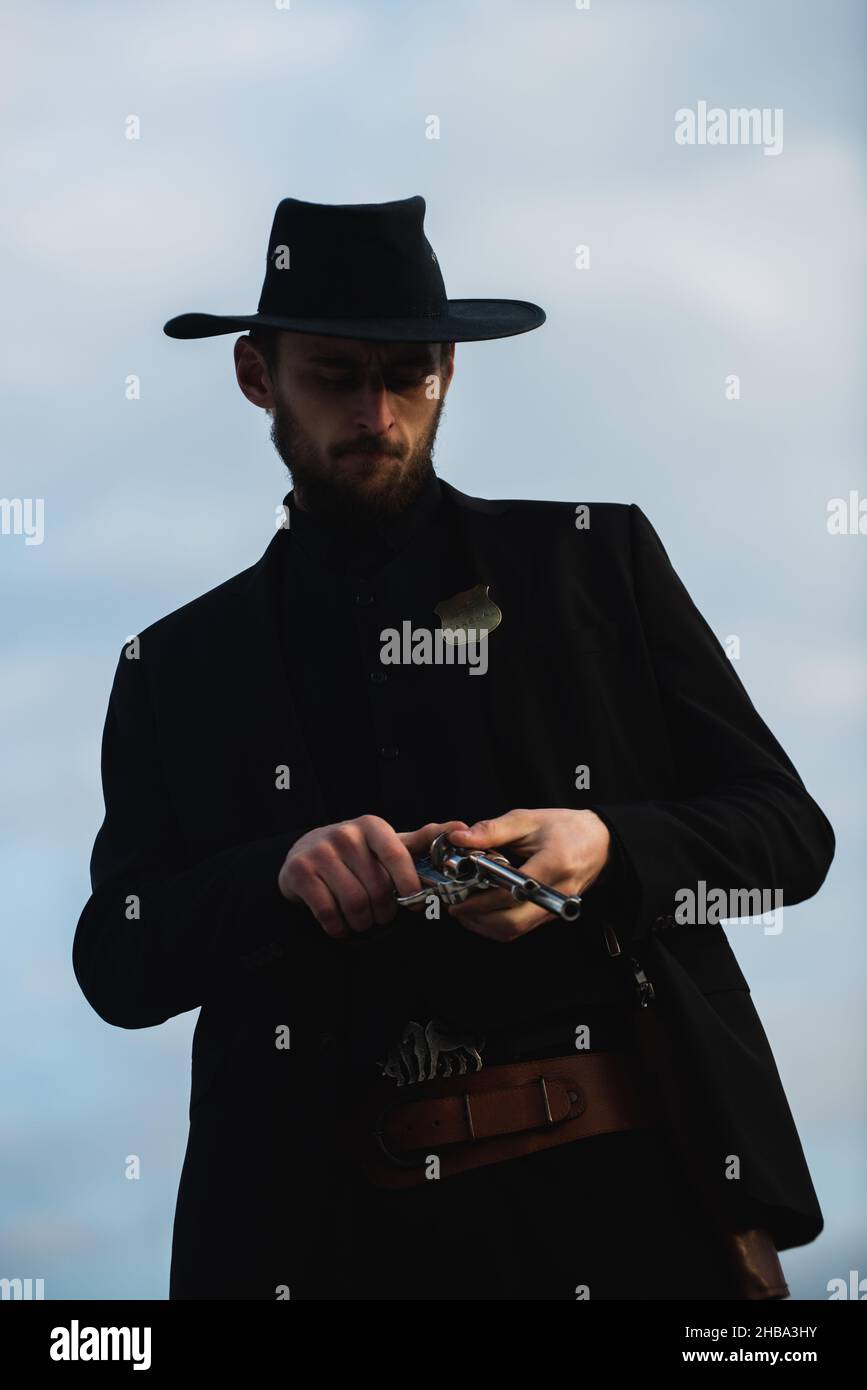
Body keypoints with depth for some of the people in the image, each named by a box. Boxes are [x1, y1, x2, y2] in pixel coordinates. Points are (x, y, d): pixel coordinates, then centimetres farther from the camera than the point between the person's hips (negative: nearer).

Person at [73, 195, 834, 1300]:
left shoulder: (598, 558, 10)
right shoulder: (174, 668, 12)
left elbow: (789, 828, 6)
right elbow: (115, 967, 5)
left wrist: (611, 852, -14)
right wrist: (280, 877, -14)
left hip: (634, 1194, 0)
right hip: (353, 1231, 1)